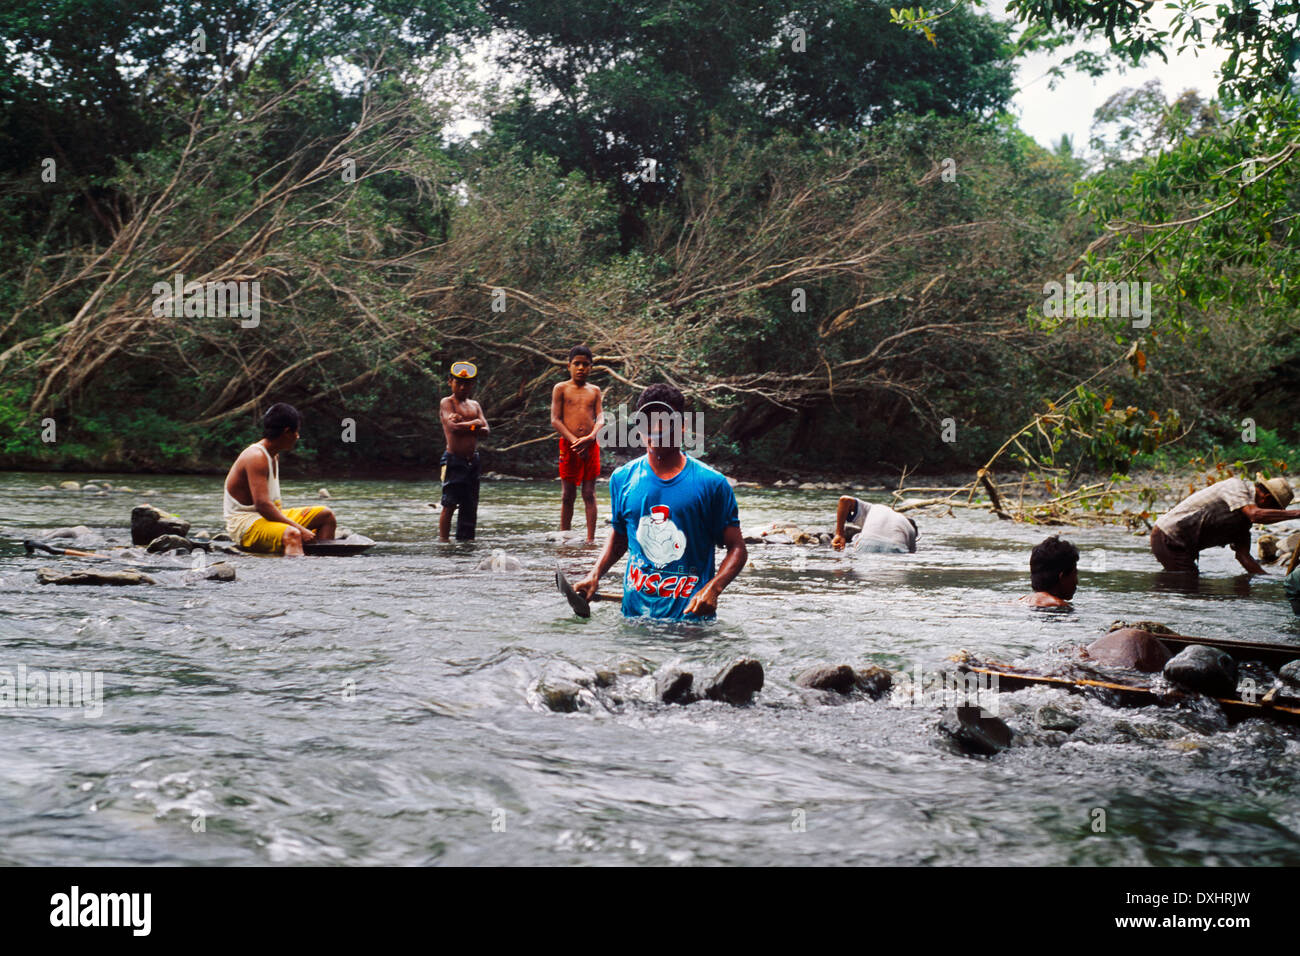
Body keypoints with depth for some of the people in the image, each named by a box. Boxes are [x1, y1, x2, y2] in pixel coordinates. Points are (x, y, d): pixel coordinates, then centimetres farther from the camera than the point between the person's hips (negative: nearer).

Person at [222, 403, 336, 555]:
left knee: (326, 515, 13)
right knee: (292, 535, -39)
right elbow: (262, 504, -27)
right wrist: (300, 529, -25)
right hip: (246, 525, -10)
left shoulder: (274, 456, 14)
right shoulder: (256, 457, -19)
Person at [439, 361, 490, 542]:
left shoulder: (474, 405, 17)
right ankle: (443, 540, -5)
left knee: (470, 505, 7)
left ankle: (465, 539, 12)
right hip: (453, 459, -6)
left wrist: (464, 427, -12)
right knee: (450, 504, -8)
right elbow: (453, 427, -19)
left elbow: (485, 430, 4)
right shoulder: (447, 403, -2)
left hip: (472, 460, 6)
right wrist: (474, 423, -5)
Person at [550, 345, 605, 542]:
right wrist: (573, 441, -14)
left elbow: (600, 418, 5)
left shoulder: (594, 391, 13)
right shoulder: (561, 389, 4)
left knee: (589, 494, 1)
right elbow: (555, 420, -2)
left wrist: (590, 437, -14)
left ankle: (591, 539, 1)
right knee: (567, 495, 2)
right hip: (569, 445, -2)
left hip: (591, 445, 2)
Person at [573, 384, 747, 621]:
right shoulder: (622, 479, 6)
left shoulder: (711, 483, -5)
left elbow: (736, 548, -3)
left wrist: (712, 589, -20)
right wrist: (594, 575, 4)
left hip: (690, 614, -3)